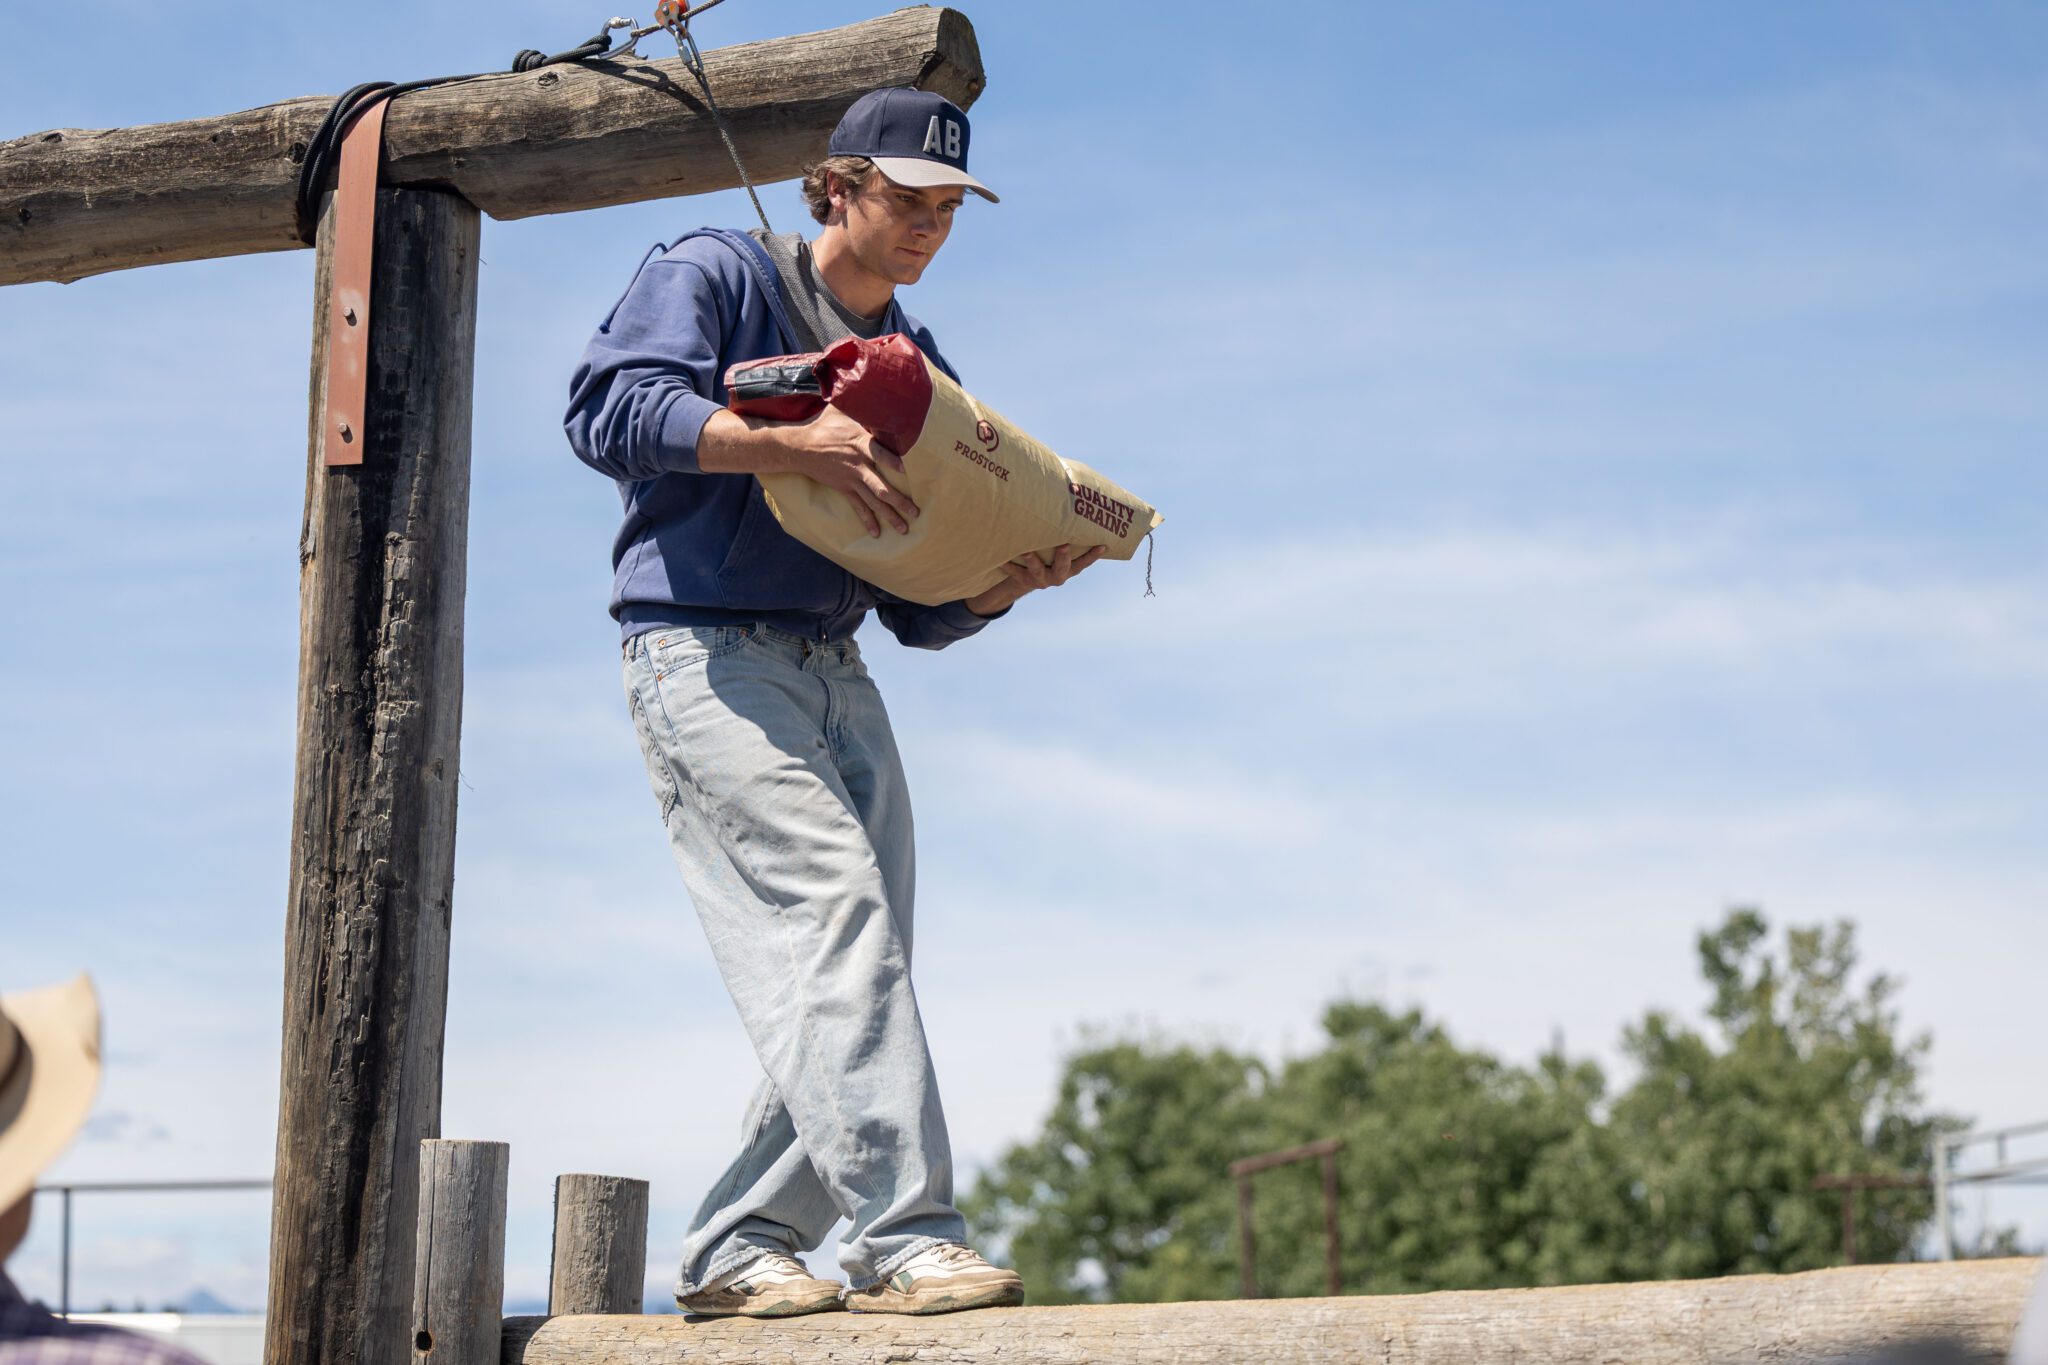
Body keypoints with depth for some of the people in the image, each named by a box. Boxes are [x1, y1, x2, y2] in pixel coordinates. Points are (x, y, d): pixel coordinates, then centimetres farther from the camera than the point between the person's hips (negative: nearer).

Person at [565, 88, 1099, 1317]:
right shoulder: (713, 278, 2)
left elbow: (922, 608, 17)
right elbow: (610, 411, -17)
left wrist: (1013, 579, -5)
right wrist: (795, 440, -25)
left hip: (837, 674, 7)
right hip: (704, 653, -7)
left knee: (858, 963, -1)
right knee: (835, 903, -22)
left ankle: (740, 1246, 8)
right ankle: (904, 1236, -26)